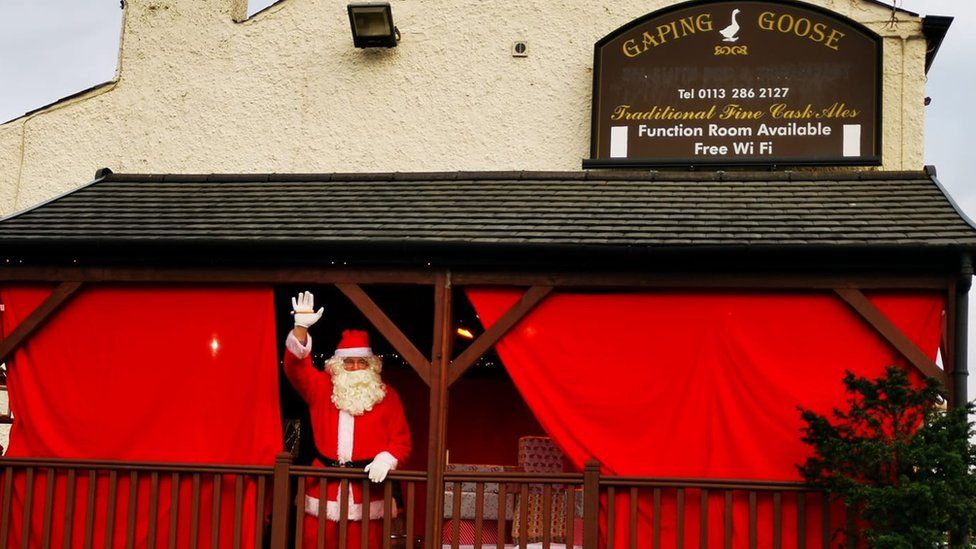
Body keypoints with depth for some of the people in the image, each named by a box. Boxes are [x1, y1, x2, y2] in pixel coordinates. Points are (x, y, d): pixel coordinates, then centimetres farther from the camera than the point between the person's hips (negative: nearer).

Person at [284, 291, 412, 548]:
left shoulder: (386, 396, 6)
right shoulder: (322, 388, 8)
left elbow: (401, 439, 4)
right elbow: (295, 367, -6)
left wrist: (385, 459, -17)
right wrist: (301, 327, -19)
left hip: (367, 489, -1)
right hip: (323, 486, 1)